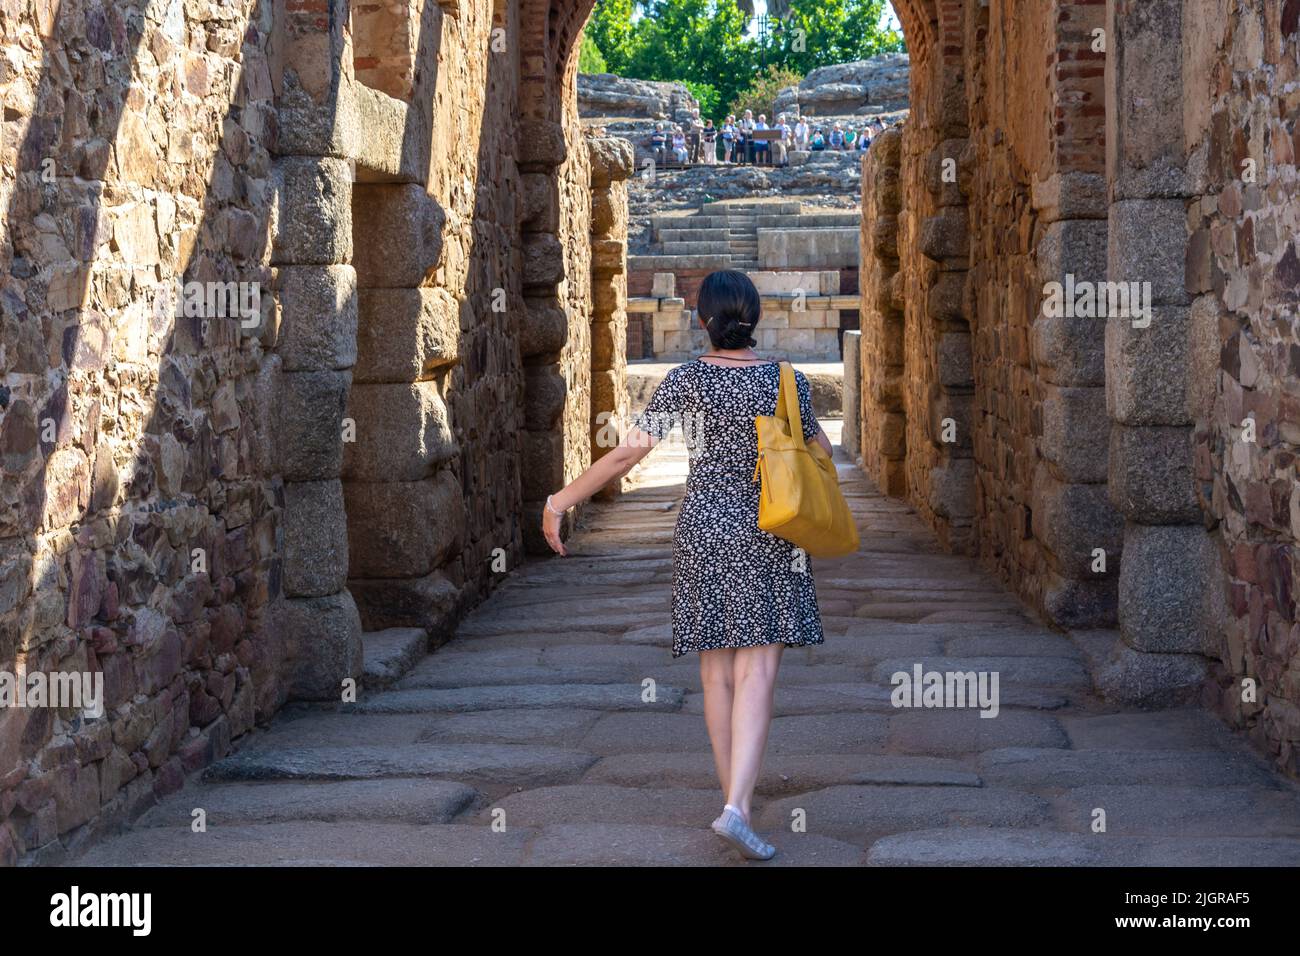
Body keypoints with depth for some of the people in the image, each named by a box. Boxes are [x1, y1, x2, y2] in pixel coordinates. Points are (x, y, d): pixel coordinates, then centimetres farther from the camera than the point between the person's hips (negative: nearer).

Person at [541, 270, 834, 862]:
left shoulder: (685, 380, -5)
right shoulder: (787, 381, -4)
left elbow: (628, 452, -8)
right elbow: (821, 454, 12)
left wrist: (562, 500, 0)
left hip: (702, 531, 2)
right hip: (768, 535, -1)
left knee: (717, 672, 12)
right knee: (757, 675, -8)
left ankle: (734, 798, 19)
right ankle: (736, 809, -22)